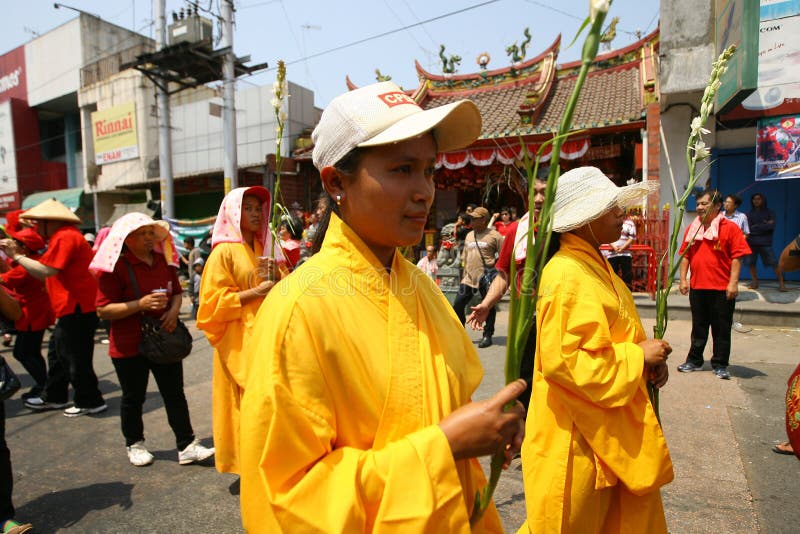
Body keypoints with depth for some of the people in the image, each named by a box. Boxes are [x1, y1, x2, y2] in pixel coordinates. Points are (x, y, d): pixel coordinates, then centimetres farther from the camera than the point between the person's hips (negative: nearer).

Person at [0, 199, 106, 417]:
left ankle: (90, 402, 10)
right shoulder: (65, 236, 20)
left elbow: (46, 271, -22)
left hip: (77, 309, -11)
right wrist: (18, 255, 9)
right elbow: (47, 273, 16)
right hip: (74, 308, 11)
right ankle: (54, 397, 34)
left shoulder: (64, 237, -14)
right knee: (57, 352, 20)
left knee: (74, 357, -2)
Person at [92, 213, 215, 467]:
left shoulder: (163, 260, 5)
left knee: (175, 394, 7)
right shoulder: (115, 267, -12)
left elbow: (177, 292, 15)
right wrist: (141, 304, -26)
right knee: (133, 398, 13)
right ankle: (134, 445, 35)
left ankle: (187, 446, 14)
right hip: (129, 347, -4)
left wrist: (174, 310, -6)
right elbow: (103, 310, -14)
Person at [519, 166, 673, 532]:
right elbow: (564, 361, -29)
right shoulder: (566, 276, -23)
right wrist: (639, 357, -19)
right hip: (577, 439, -9)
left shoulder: (594, 266, 9)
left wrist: (649, 359, 2)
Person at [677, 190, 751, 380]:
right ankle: (694, 360, 26)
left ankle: (720, 365, 18)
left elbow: (737, 257, -9)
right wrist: (683, 279, 4)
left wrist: (733, 283, -14)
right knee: (698, 327, 15)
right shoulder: (692, 229, 8)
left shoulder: (730, 228, -5)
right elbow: (685, 256, 11)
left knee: (722, 328, 6)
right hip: (697, 287, 4)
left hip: (722, 289, -4)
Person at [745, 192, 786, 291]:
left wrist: (755, 227, -5)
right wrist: (764, 225, -6)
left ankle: (781, 283, -1)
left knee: (774, 263, -5)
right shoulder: (749, 214, 10)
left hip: (765, 242, -2)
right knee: (751, 263, 2)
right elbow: (748, 228, -2)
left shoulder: (769, 212, 7)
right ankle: (754, 282, 13)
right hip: (751, 242, 2)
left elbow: (771, 226, -7)